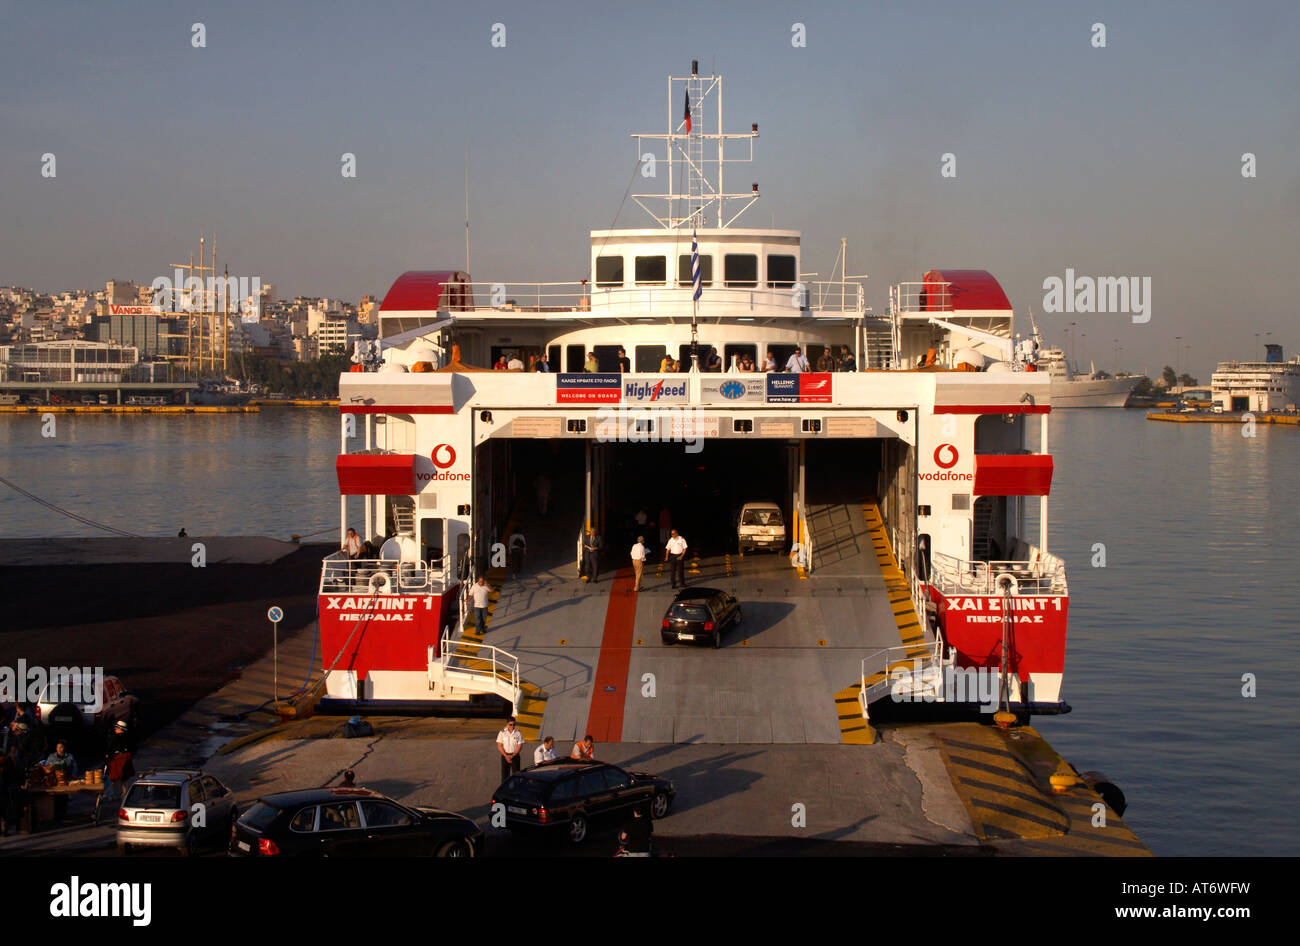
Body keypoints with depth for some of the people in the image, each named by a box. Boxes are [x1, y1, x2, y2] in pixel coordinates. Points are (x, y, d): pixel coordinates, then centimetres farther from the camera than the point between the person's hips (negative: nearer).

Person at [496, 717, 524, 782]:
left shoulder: (518, 733, 0)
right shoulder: (502, 733, 2)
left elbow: (520, 746, -4)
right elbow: (499, 746, 0)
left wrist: (512, 756, -15)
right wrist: (506, 756, -13)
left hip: (515, 755, -1)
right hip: (505, 756, 1)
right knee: (504, 775, 0)